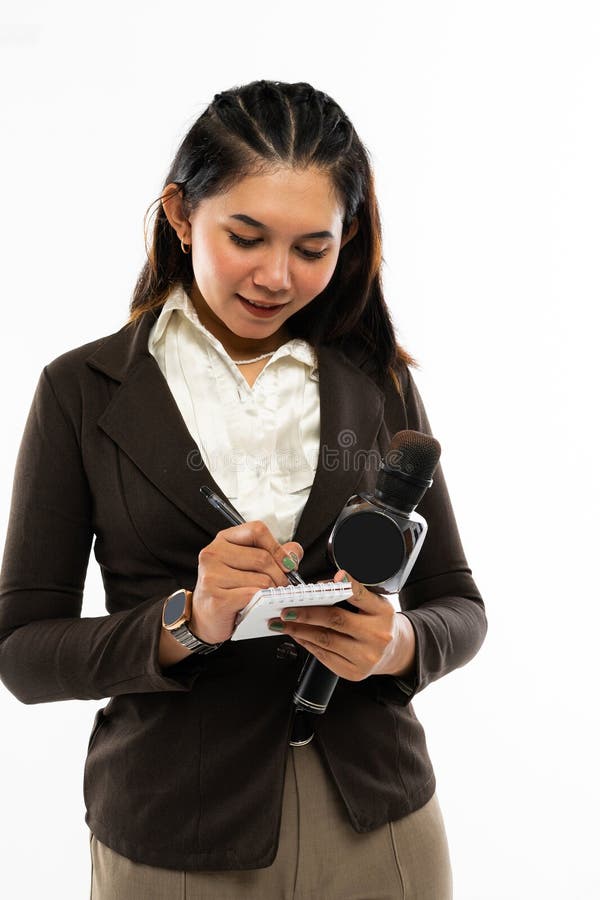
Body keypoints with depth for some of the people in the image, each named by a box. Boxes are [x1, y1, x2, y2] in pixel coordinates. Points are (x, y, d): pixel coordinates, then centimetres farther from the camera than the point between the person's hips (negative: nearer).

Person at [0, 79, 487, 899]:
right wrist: (186, 623, -22)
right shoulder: (83, 390, -6)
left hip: (378, 823, 2)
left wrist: (400, 642, -17)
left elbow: (458, 602, 5)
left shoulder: (381, 382, 1)